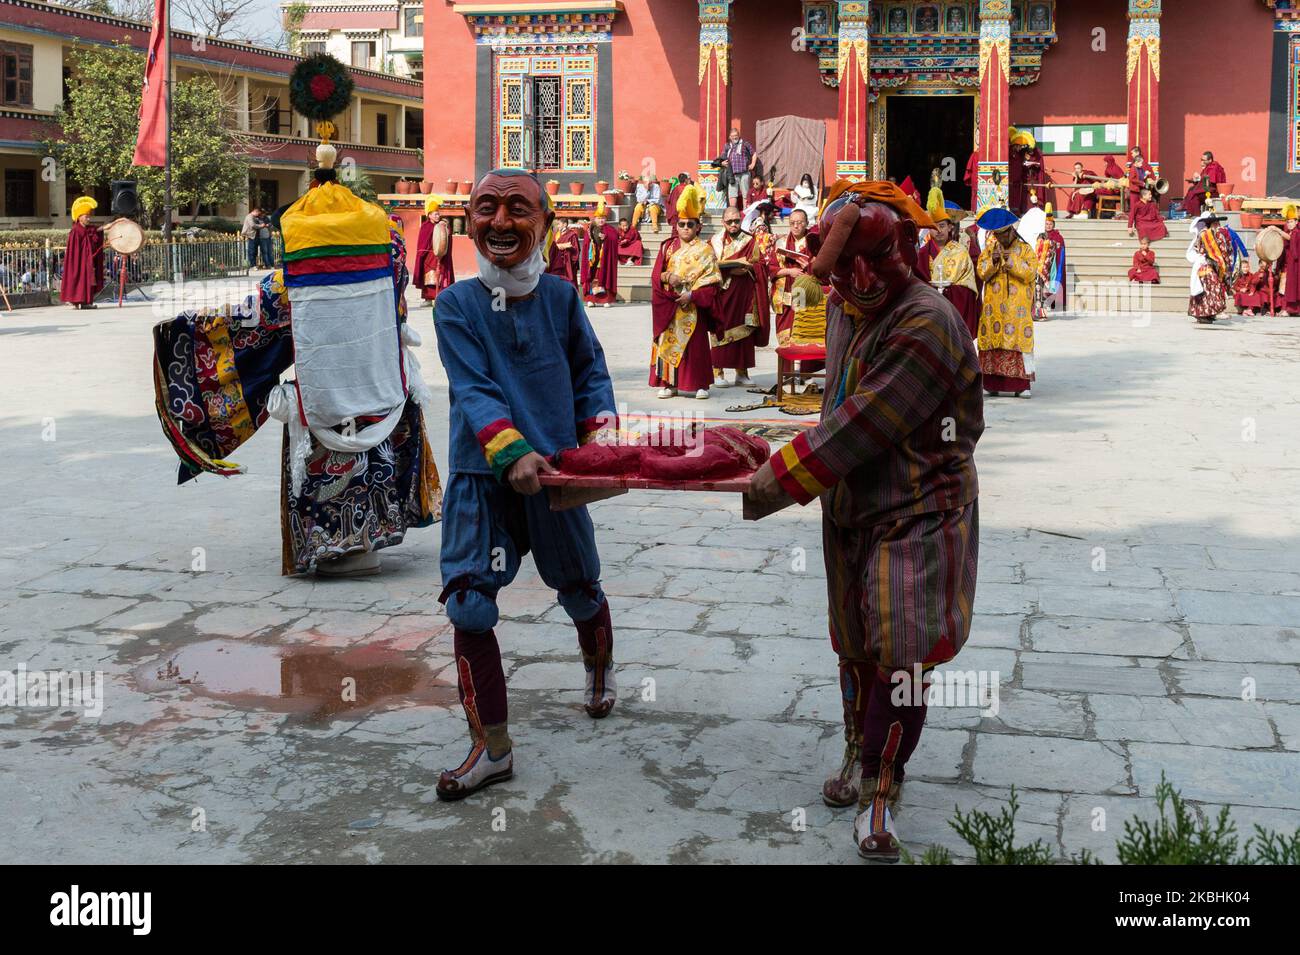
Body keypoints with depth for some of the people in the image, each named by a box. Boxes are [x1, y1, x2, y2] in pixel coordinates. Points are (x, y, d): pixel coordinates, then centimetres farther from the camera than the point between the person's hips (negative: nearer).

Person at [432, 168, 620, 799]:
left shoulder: (560, 297, 1)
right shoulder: (456, 306, -4)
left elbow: (591, 375, 9)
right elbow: (473, 389, -15)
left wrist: (600, 439, -4)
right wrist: (511, 451, -28)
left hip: (552, 472, 2)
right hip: (480, 476, -1)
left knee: (579, 591, 17)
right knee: (469, 607, -11)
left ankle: (599, 668, 52)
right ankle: (492, 748, 2)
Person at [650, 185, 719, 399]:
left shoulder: (705, 250, -1)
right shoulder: (668, 247, 10)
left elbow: (711, 281, -7)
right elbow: (656, 274, 6)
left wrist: (692, 295, -17)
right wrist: (667, 277, -15)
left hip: (693, 306, -3)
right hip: (669, 306, 3)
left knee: (696, 344, -2)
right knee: (668, 341, 3)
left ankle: (700, 384, 6)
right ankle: (668, 383, 10)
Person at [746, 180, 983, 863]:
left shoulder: (926, 326, -24)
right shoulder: (843, 309, 3)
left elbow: (860, 427, -26)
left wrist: (775, 485, -21)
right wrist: (788, 461, 8)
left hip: (919, 511, -7)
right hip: (850, 506, 8)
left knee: (903, 652, -10)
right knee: (856, 646, 17)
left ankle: (878, 792, 4)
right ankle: (860, 756, 36)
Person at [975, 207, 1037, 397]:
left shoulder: (1025, 249, 4)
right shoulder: (990, 249, 12)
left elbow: (1030, 273, -7)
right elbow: (981, 273, 4)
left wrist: (1011, 260, -14)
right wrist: (992, 261, -13)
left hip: (1017, 307, -2)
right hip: (994, 306, 2)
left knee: (1017, 341, -7)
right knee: (993, 342, -2)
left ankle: (1021, 385, -6)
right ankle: (993, 383, 1)